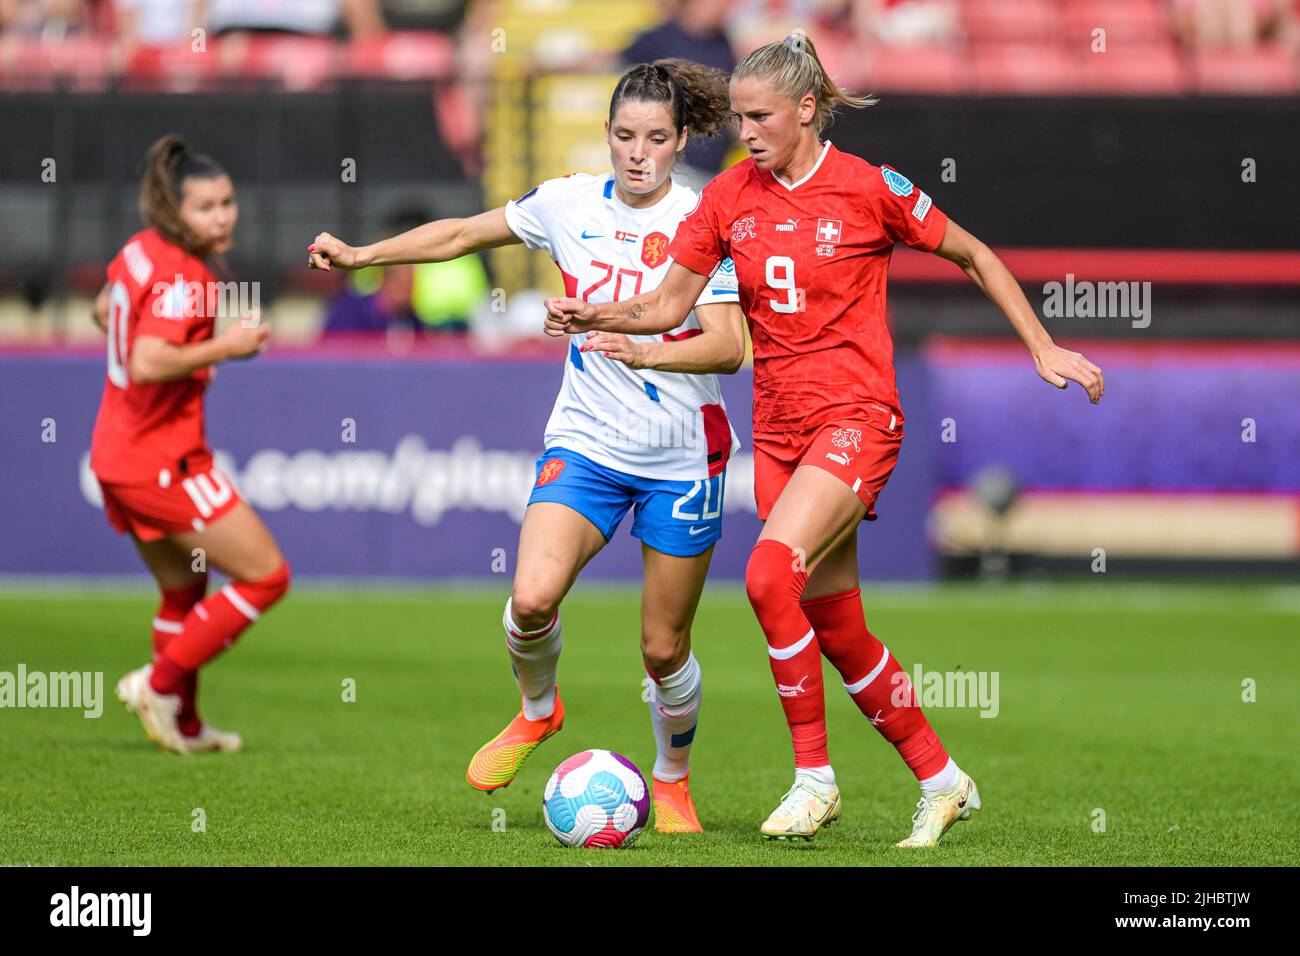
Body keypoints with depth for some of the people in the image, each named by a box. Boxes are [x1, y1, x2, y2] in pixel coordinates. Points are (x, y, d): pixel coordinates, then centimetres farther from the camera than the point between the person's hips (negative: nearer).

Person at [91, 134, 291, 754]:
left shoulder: (142, 251, 7)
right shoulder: (181, 278, -22)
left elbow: (104, 310, 26)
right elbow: (147, 364, -33)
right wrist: (224, 347, -24)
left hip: (116, 454, 10)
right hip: (165, 462, -10)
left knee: (184, 591, 23)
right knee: (265, 575, -3)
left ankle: (182, 726, 30)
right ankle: (160, 684, 1)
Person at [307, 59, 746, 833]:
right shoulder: (571, 204, 1)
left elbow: (728, 346, -20)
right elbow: (464, 234, 15)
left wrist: (644, 350, -36)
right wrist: (361, 255, 10)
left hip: (682, 460, -2)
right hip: (585, 442, 2)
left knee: (664, 648, 3)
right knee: (532, 598, -21)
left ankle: (673, 780, 30)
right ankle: (538, 710, 11)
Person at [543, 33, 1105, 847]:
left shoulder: (868, 189, -8)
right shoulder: (730, 198, 5)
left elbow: (973, 256, 4)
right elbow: (671, 303, 7)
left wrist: (1044, 349, 4)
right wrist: (592, 317, -11)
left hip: (857, 417, -6)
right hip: (779, 428, 6)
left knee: (769, 574, -25)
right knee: (837, 629, 8)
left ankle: (814, 777, -14)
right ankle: (942, 781, 24)